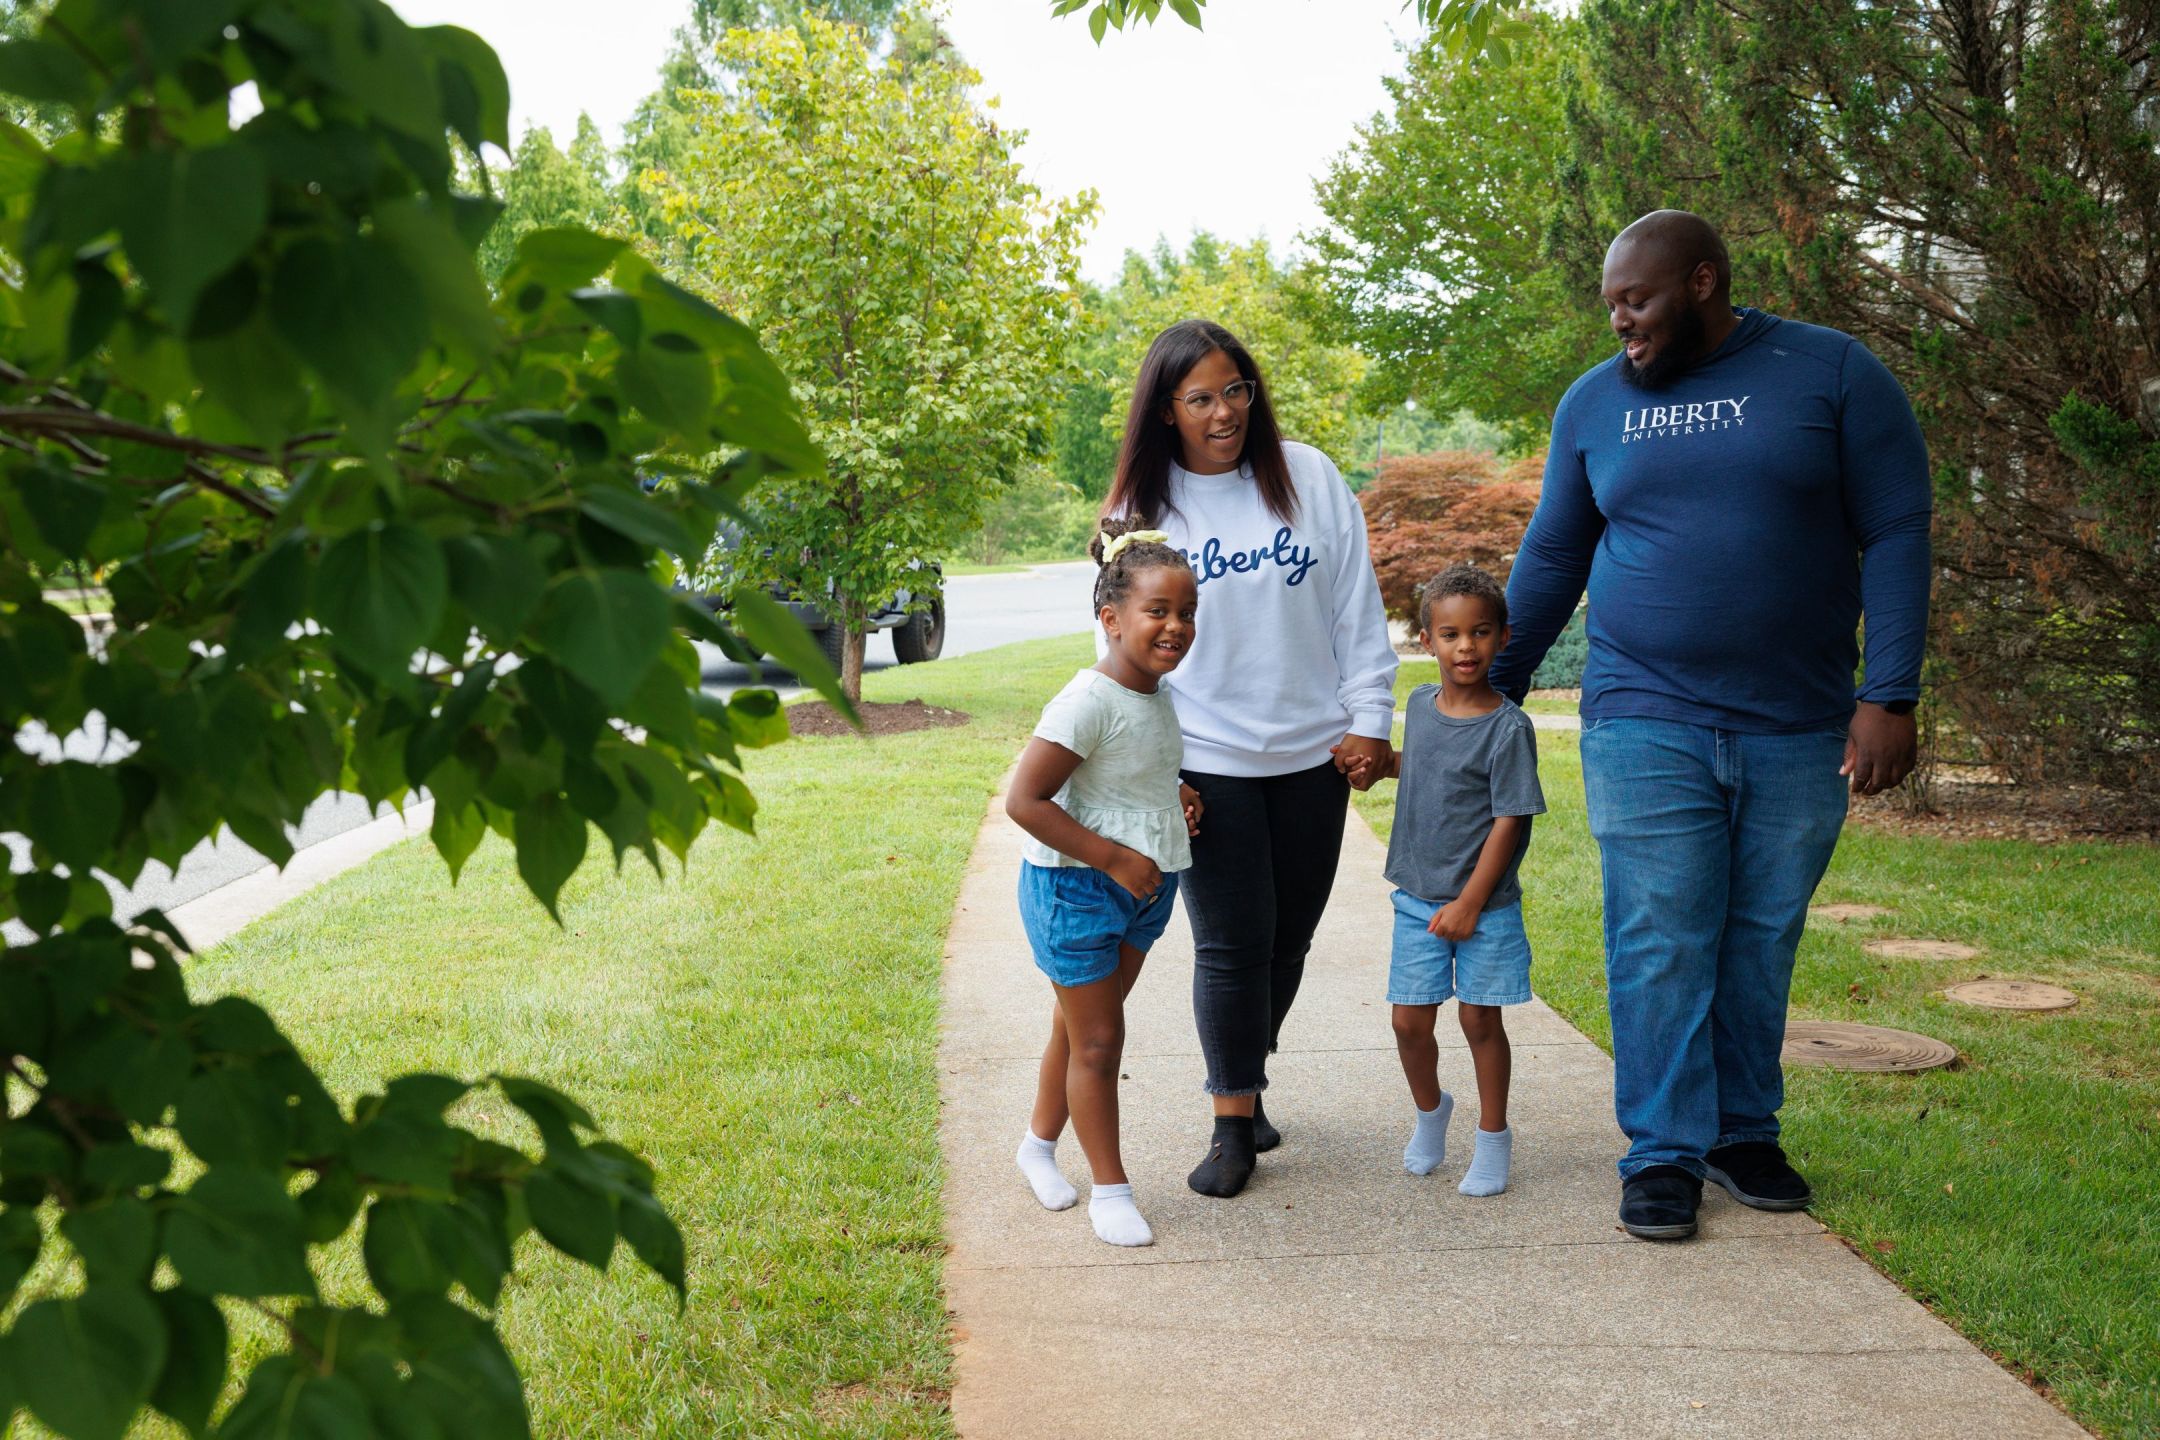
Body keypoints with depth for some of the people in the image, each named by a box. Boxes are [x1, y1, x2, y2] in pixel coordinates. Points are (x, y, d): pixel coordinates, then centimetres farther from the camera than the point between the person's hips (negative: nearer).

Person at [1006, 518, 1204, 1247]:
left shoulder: (1157, 692, 4)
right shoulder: (1088, 702, -24)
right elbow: (1024, 800, -26)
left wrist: (1176, 798, 3)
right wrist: (1115, 858, -24)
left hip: (1143, 886, 8)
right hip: (1075, 888, -8)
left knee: (1079, 1026, 21)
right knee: (1097, 1040, 2)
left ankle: (1040, 1144, 39)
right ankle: (1110, 1188, 15)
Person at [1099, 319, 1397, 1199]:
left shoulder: (1308, 477, 1)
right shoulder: (1142, 509, -1)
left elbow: (1358, 609, 5)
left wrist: (1369, 719, 0)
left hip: (1312, 755, 2)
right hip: (1208, 761, -2)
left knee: (1289, 937, 11)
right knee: (1232, 945, -3)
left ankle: (1246, 1076, 31)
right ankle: (1234, 1125, 9)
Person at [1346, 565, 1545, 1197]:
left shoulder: (1508, 727, -14)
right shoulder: (1420, 705, 4)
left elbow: (1509, 821, -14)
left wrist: (1470, 902, -15)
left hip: (1484, 905, -4)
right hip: (1417, 900, 5)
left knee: (1480, 1019, 4)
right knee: (1410, 1020, 6)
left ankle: (1493, 1137, 21)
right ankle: (1430, 1111, 33)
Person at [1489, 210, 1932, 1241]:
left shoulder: (1832, 374, -1)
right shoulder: (1593, 404, 7)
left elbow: (1894, 536, -3)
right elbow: (1550, 562, 15)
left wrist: (1889, 697, -10)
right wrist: (1492, 689, 18)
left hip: (1800, 731, -1)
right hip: (1646, 727, 1)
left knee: (1761, 943, 8)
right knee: (1658, 945, -2)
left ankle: (1746, 1133, 23)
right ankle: (1664, 1154, 7)